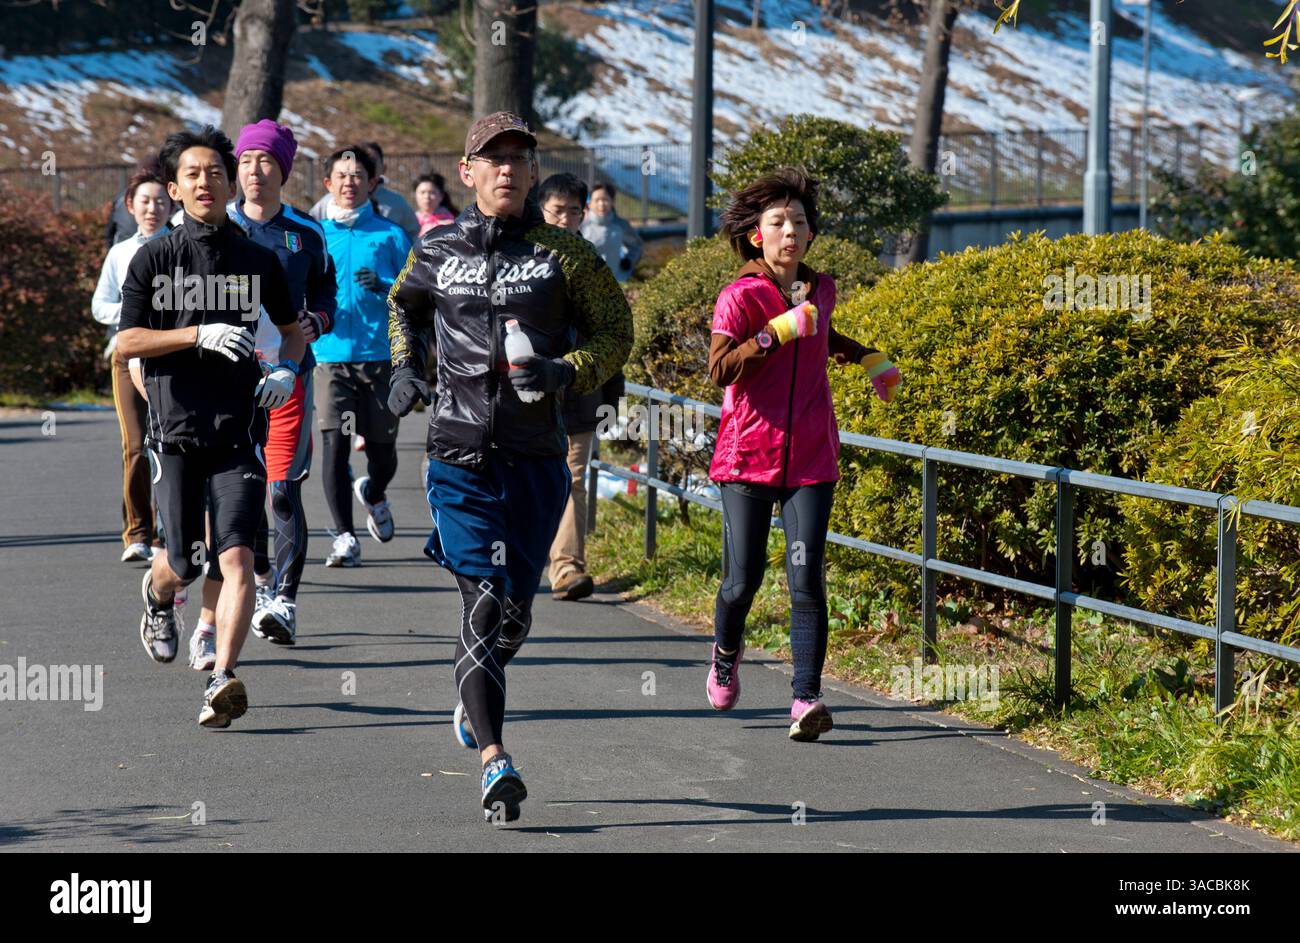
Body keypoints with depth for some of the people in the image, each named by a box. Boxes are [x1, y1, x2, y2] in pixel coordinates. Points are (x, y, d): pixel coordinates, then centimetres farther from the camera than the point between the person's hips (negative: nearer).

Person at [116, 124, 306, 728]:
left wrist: (285, 370, 1)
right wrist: (200, 334, -14)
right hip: (175, 429, 0)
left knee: (236, 557, -15)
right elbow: (127, 343, -1)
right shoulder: (155, 259, 3)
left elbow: (293, 330, 22)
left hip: (239, 429, 0)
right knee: (184, 564, 2)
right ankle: (158, 593, 39)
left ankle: (222, 680, -20)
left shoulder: (258, 260, 8)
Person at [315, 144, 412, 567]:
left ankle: (373, 493, 41)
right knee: (335, 443, -13)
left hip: (380, 355, 0)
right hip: (330, 354, 0)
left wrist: (384, 287, -15)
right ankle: (344, 537, -9)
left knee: (382, 450, 7)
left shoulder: (390, 235, 7)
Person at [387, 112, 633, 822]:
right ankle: (494, 761, -18)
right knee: (483, 598, -13)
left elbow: (614, 334, 7)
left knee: (515, 609, 11)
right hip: (460, 452, -1)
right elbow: (403, 304, 27)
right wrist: (404, 369, 11)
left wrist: (565, 372, -12)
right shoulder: (436, 253, 5)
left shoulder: (566, 256, 1)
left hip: (536, 461, 1)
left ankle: (472, 702, 43)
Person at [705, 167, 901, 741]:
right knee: (743, 579, -1)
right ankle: (725, 652, 32)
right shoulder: (741, 296, -6)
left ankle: (806, 701, -11)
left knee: (807, 579, -9)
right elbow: (720, 368, -21)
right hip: (749, 456, -3)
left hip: (810, 458, 3)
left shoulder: (820, 290, 11)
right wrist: (778, 332, -26)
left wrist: (866, 357, 36)